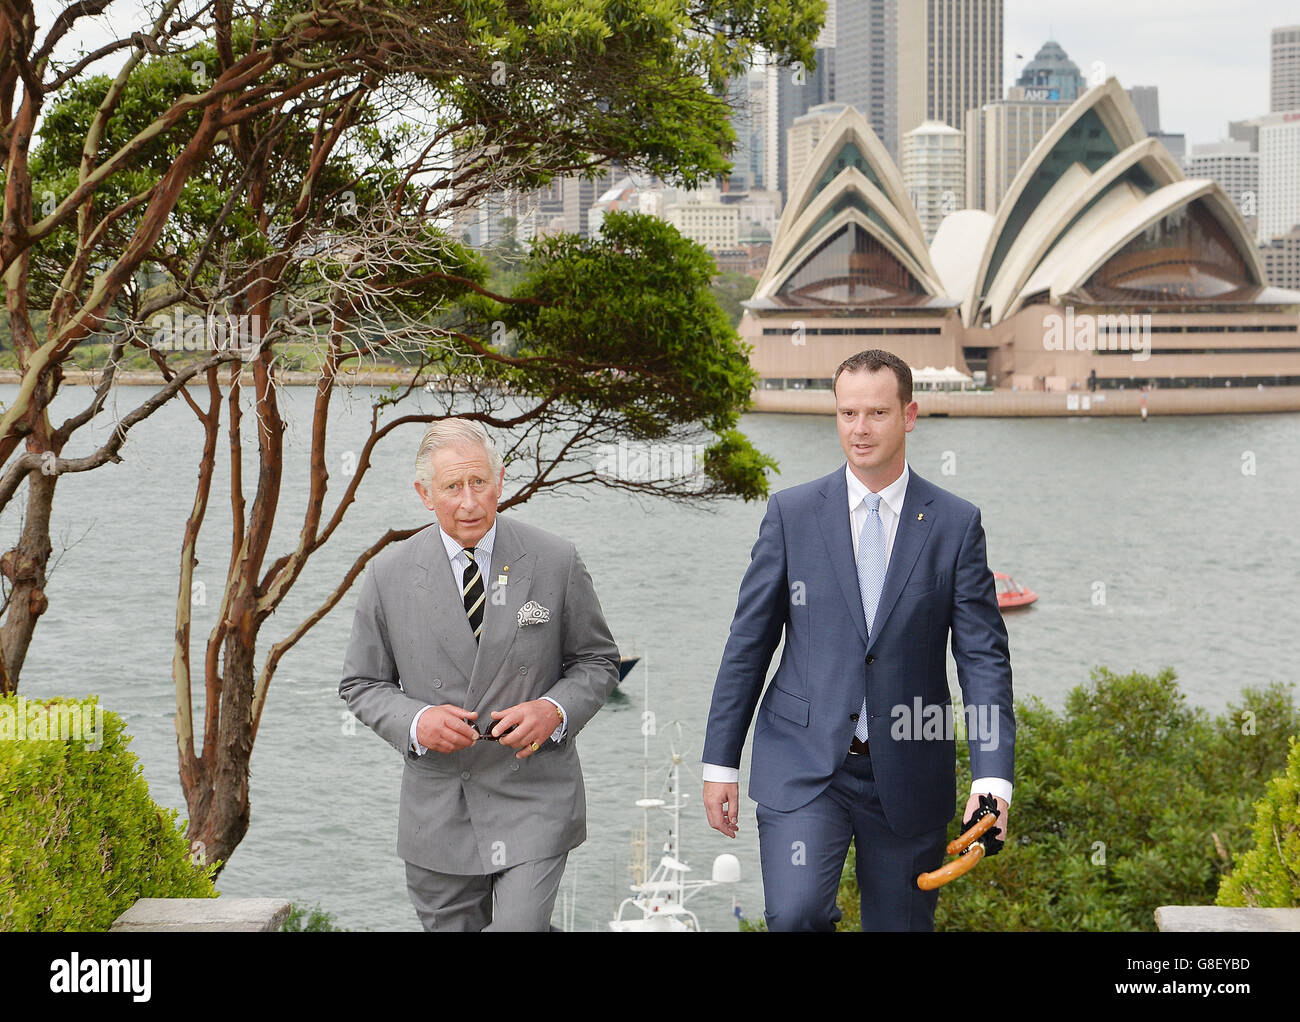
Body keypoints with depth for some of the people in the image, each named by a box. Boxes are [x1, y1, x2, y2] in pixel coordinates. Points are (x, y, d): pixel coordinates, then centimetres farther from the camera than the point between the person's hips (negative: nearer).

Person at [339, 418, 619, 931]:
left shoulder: (555, 562, -3)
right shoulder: (390, 575, -1)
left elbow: (597, 660, 7)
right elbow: (362, 683, 7)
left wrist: (555, 710, -14)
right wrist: (413, 720, -14)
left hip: (535, 798, -2)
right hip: (438, 808, 2)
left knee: (520, 926, -15)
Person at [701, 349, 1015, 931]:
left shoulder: (955, 524, 1)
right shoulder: (792, 513, 2)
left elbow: (983, 657, -2)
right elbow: (748, 644, 5)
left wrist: (992, 778, -14)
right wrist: (720, 764, 2)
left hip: (907, 776, 1)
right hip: (803, 767, -1)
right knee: (794, 915, -21)